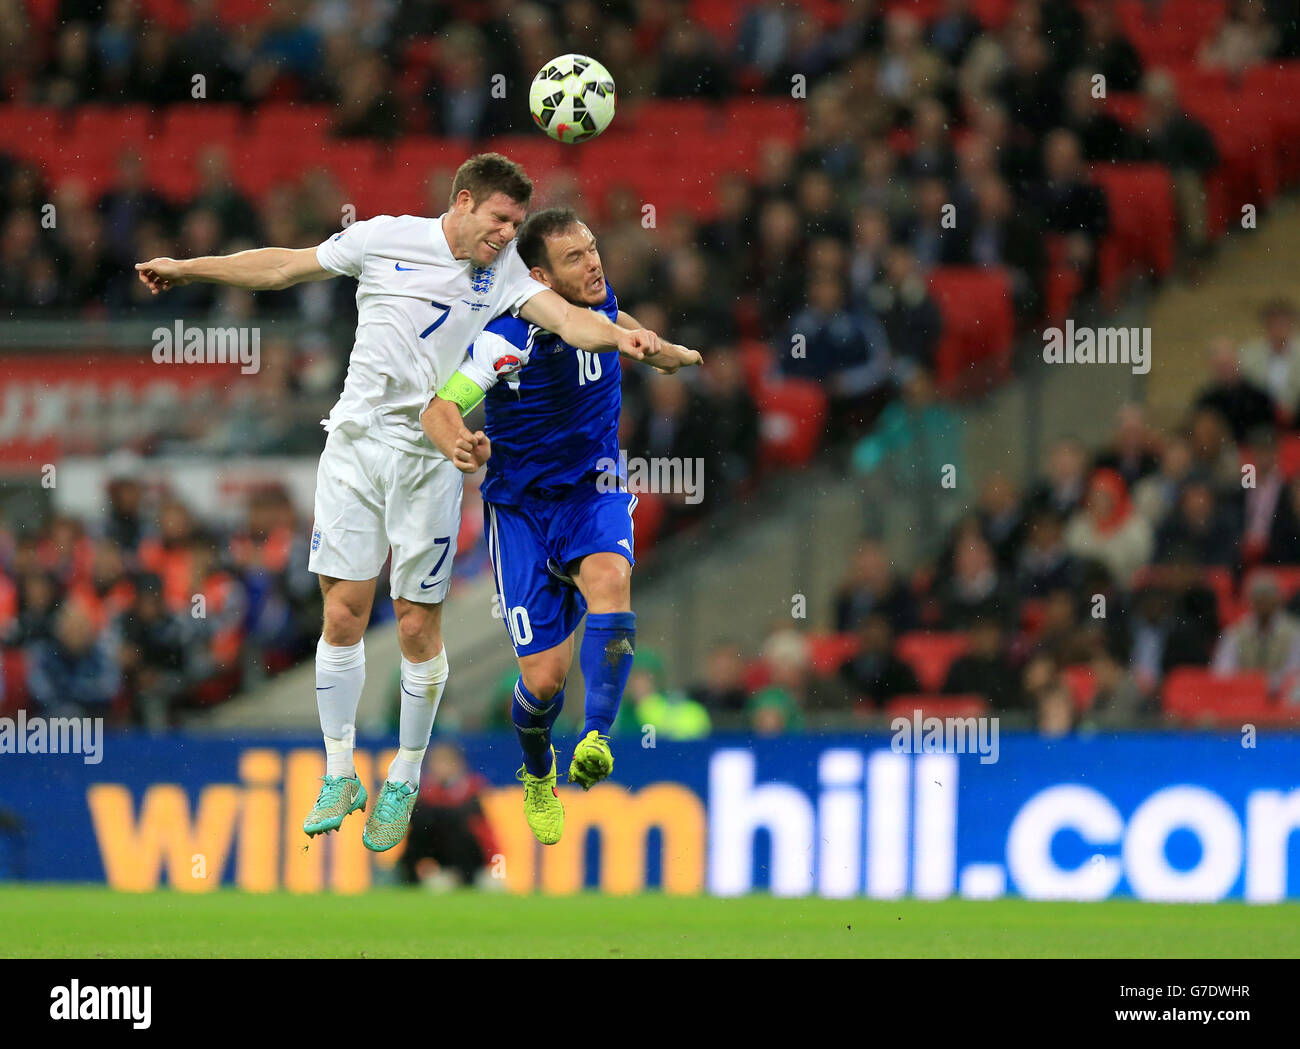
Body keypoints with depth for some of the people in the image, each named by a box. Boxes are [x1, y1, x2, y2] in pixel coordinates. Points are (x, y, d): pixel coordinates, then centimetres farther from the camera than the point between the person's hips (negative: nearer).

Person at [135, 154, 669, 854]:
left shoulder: (504, 273, 3)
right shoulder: (386, 239, 1)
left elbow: (567, 317, -12)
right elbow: (284, 268, 10)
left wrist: (619, 336, -33)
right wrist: (190, 268, 13)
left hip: (430, 461, 0)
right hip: (354, 446, 0)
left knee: (418, 629, -1)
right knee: (343, 614, -2)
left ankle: (404, 782, 16)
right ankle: (339, 776, 11)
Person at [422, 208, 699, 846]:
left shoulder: (600, 302, -4)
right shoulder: (509, 338, -22)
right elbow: (438, 410, -30)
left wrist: (669, 352, 40)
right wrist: (460, 447, -53)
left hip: (594, 491, 3)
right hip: (522, 506, -3)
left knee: (608, 578, -33)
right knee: (544, 676, -6)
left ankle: (596, 741, -41)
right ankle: (537, 775, 28)